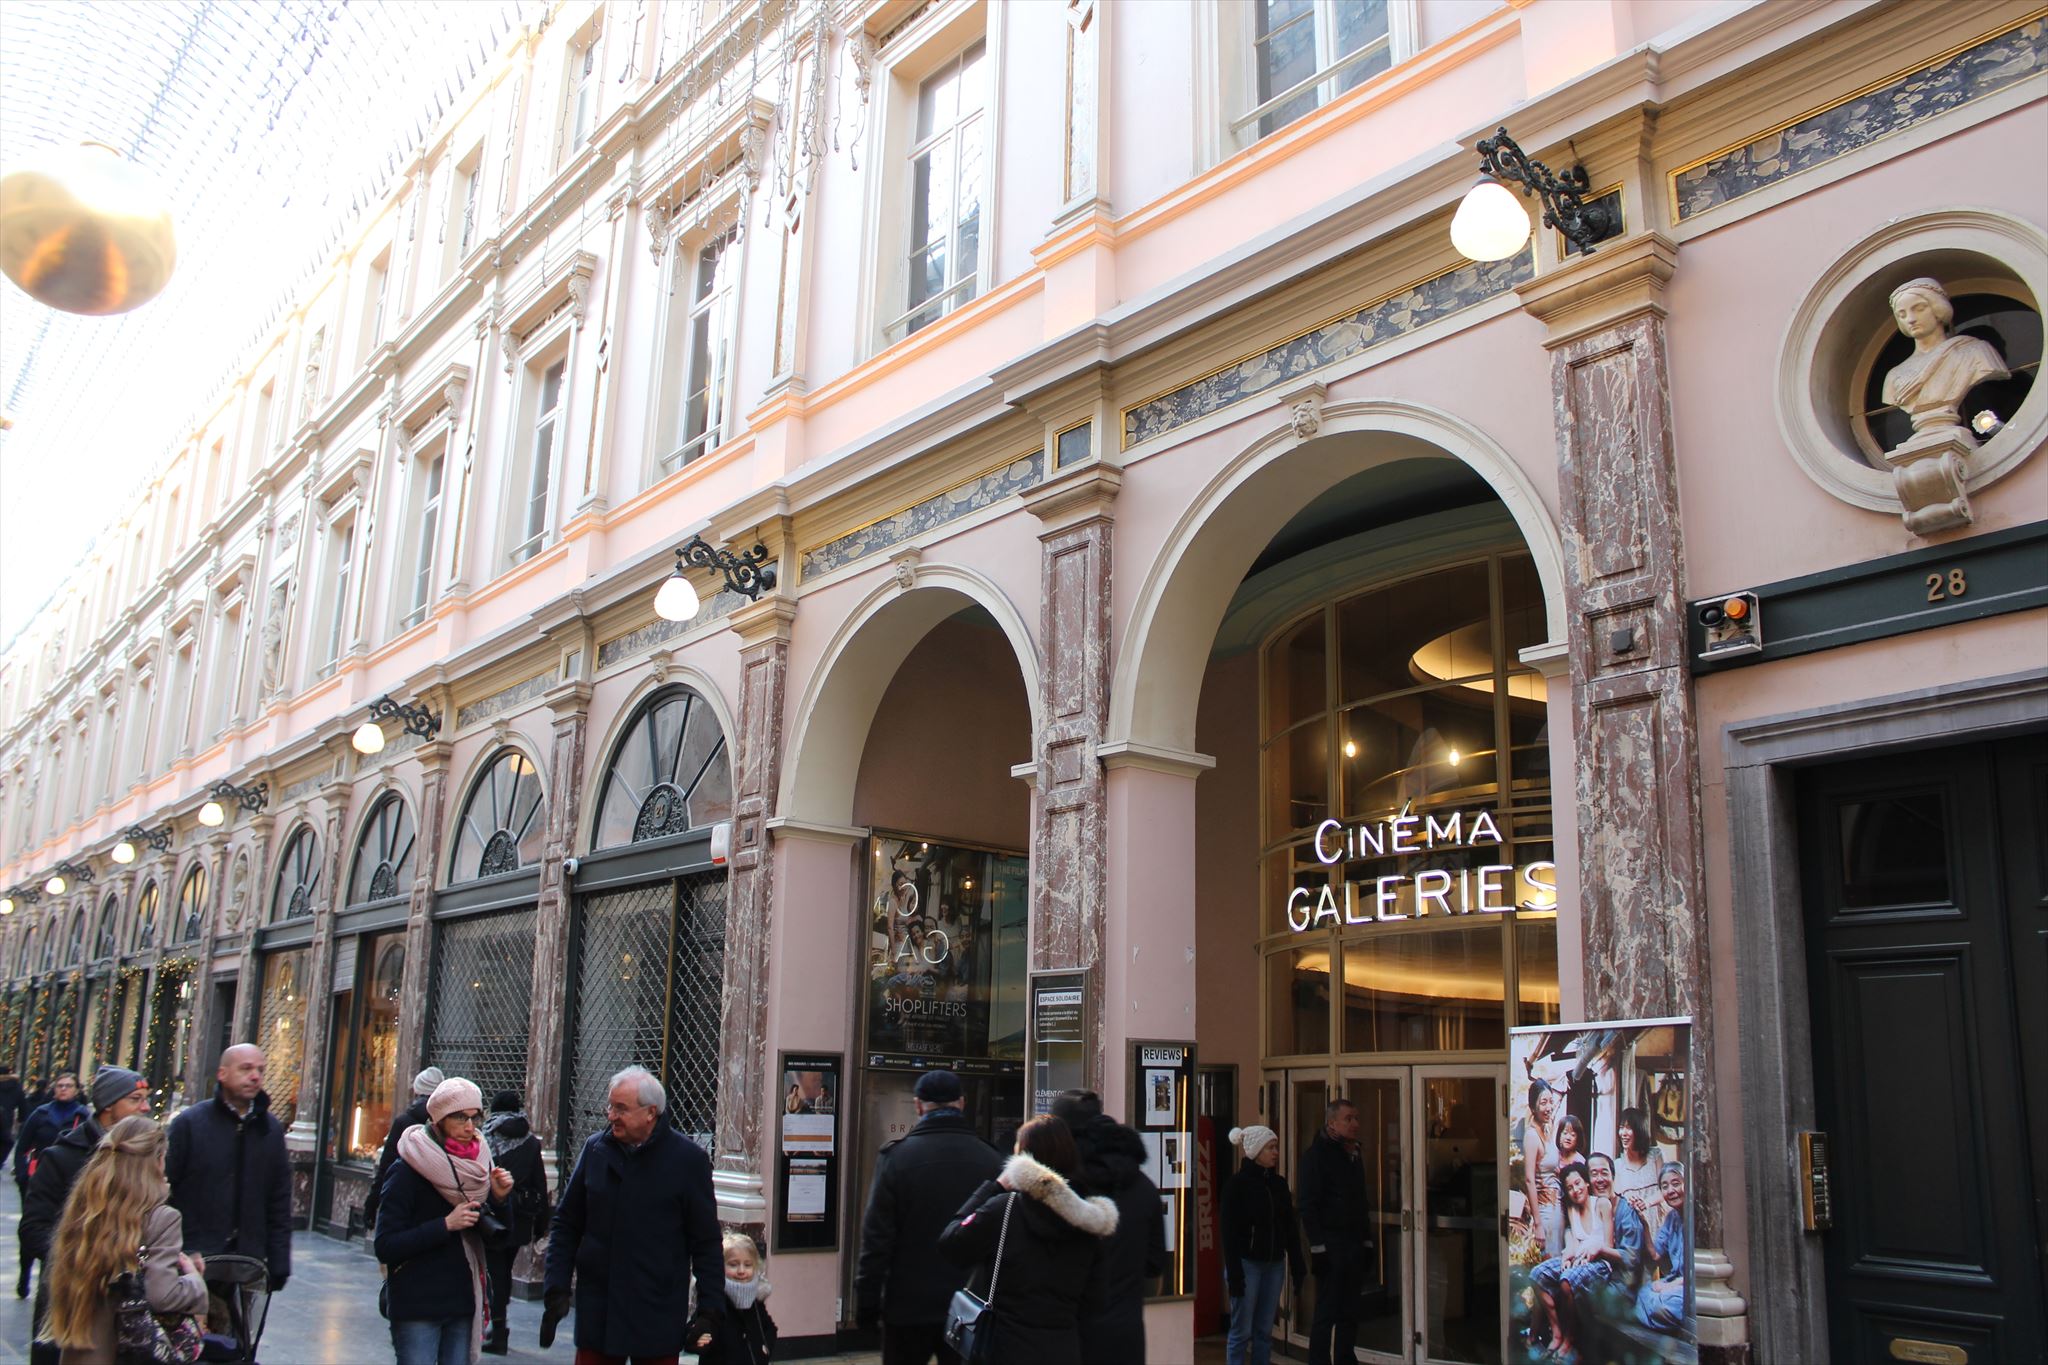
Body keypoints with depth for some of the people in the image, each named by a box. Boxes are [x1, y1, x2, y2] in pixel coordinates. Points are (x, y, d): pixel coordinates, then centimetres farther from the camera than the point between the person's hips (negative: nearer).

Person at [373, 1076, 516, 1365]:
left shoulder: (479, 1165, 6)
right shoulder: (408, 1171, -9)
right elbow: (385, 1248, -14)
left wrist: (499, 1199, -6)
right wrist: (445, 1225, -21)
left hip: (464, 1306, 5)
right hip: (416, 1309, -5)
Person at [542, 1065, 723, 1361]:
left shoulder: (688, 1159, -6)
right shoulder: (595, 1149, 3)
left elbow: (706, 1242, -3)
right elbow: (566, 1226, 9)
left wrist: (709, 1309, -6)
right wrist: (556, 1290, 1)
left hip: (658, 1315, -3)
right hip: (596, 1311, 3)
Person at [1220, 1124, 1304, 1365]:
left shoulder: (1279, 1184, 9)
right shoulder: (1237, 1185, -8)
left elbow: (1290, 1228, 12)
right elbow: (1230, 1233, -10)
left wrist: (1297, 1266, 8)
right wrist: (1234, 1273, -14)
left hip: (1274, 1264, 6)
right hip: (1247, 1263, -5)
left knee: (1265, 1331, 8)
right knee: (1242, 1331, -1)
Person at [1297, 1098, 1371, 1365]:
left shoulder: (1353, 1153, 15)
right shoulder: (1318, 1153, -9)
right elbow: (1307, 1203, -14)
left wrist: (1367, 1240, 15)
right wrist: (1318, 1246, -18)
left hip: (1354, 1245, 8)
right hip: (1331, 1245, -8)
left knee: (1349, 1313, 11)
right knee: (1326, 1314, -4)